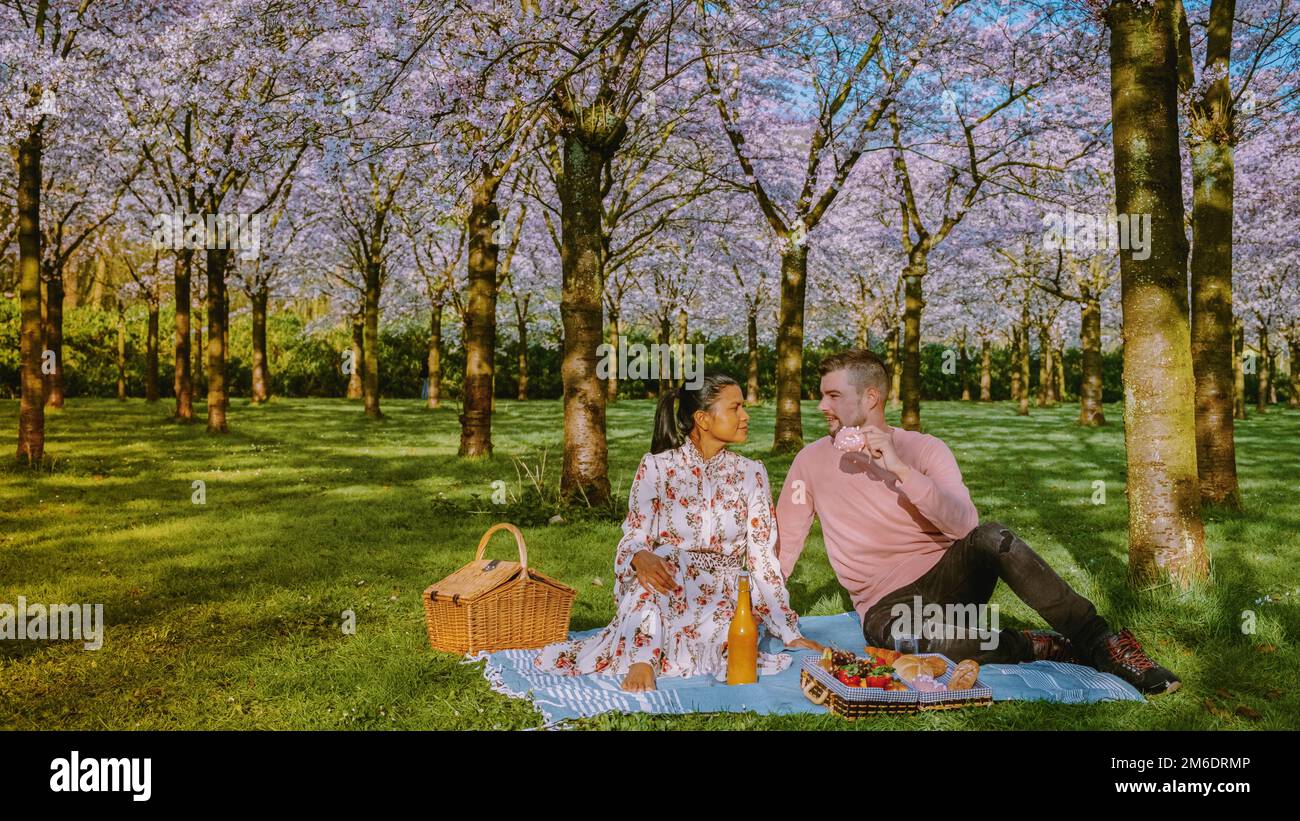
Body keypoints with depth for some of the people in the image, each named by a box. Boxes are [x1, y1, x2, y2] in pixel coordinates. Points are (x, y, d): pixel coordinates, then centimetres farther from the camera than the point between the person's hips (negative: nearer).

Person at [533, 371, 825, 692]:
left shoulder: (751, 473, 4)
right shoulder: (657, 467, -2)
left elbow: (763, 559, 4)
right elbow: (633, 540, -6)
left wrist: (790, 633, -1)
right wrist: (641, 557, -32)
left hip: (724, 599, 1)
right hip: (665, 595, -1)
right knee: (663, 557, -34)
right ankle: (643, 660, -32)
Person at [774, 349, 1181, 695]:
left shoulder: (924, 449, -3)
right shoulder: (812, 461, 1)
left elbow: (965, 523, -18)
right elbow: (783, 545, 3)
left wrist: (901, 469, -28)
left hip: (948, 574, 1)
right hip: (886, 604, -1)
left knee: (990, 537, -33)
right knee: (934, 639, -37)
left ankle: (1100, 642, -23)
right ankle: (1052, 648, -12)